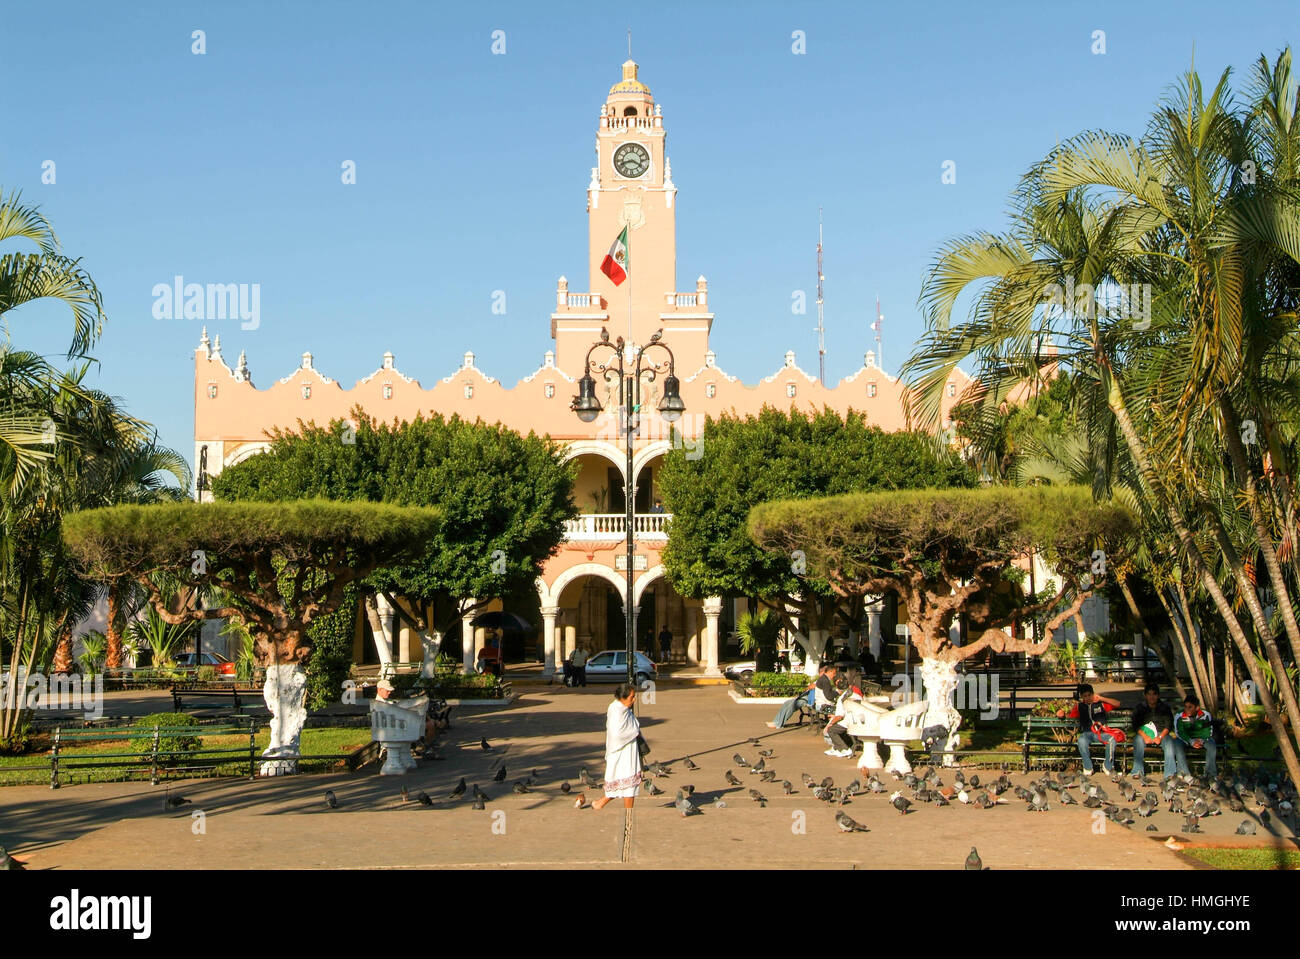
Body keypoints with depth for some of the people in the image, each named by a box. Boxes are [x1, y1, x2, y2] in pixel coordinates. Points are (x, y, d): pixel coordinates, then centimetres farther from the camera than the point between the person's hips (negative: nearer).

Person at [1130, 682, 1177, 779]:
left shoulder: (1165, 707, 5)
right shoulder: (1140, 708, 5)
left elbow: (1169, 725, -2)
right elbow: (1135, 725, -4)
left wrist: (1160, 737, -19)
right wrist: (1145, 736, -23)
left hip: (1161, 733, 0)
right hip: (1144, 733, 0)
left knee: (1169, 741, -32)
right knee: (1138, 739, -33)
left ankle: (1170, 773, -36)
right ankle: (1138, 771, -36)